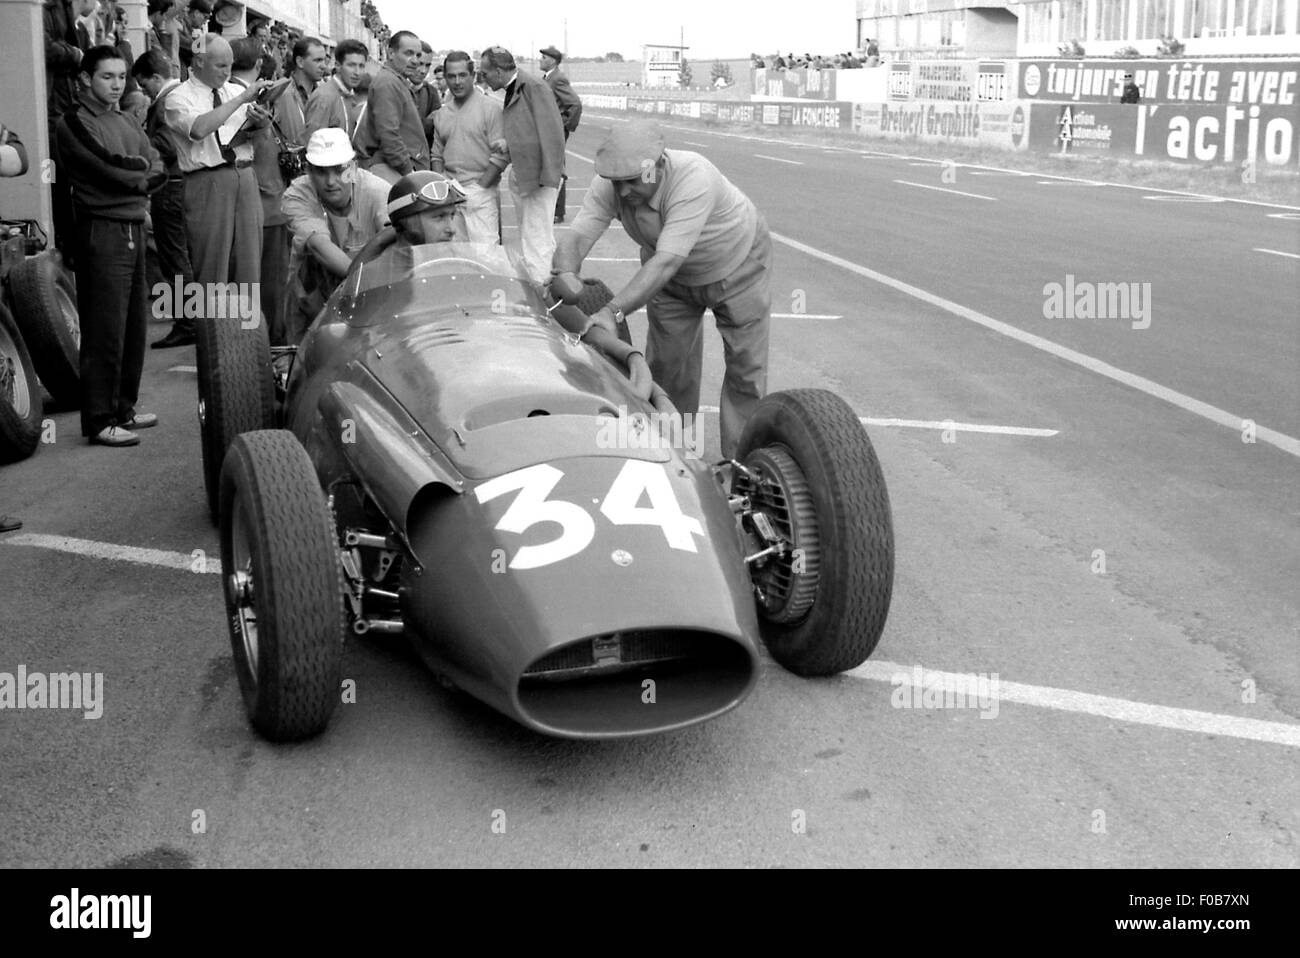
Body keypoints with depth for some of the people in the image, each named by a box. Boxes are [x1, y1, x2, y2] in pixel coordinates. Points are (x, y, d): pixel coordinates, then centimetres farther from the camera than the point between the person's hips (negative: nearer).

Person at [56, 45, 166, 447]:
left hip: (134, 228, 8)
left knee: (135, 324, 12)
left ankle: (123, 408, 23)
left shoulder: (128, 123, 18)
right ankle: (99, 421, -1)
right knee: (105, 330, -6)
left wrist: (129, 171, -8)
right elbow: (107, 167, -18)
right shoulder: (76, 123, -6)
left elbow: (159, 171, 9)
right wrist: (140, 169, -1)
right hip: (102, 230, -8)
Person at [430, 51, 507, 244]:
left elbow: (501, 155, -8)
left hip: (480, 192, -5)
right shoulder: (441, 114, 15)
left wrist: (479, 186, -12)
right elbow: (436, 155, 18)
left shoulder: (491, 108, -2)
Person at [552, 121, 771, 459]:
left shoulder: (693, 179, -42)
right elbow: (577, 236, -31)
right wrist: (565, 275, -54)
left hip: (737, 267, -4)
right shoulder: (610, 183, -26)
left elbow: (666, 262, -48)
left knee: (746, 367, 0)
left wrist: (613, 311, -55)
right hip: (675, 278, 4)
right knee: (666, 364, 5)